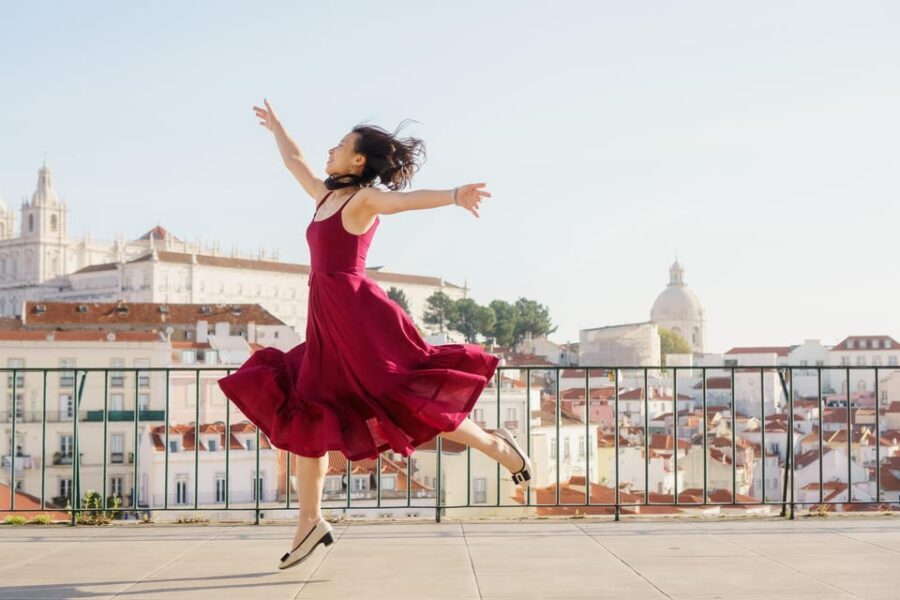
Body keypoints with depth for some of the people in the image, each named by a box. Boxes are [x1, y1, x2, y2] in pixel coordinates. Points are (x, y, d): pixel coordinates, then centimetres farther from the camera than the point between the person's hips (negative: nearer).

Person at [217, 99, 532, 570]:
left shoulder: (364, 200, -7)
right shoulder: (327, 196, 17)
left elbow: (407, 199, -27)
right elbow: (294, 161, 34)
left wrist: (454, 195, -44)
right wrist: (275, 126, 49)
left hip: (358, 316, -9)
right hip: (328, 324, 9)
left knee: (400, 400, -13)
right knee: (302, 418, 9)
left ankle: (496, 445, 3)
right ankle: (310, 523, 16)